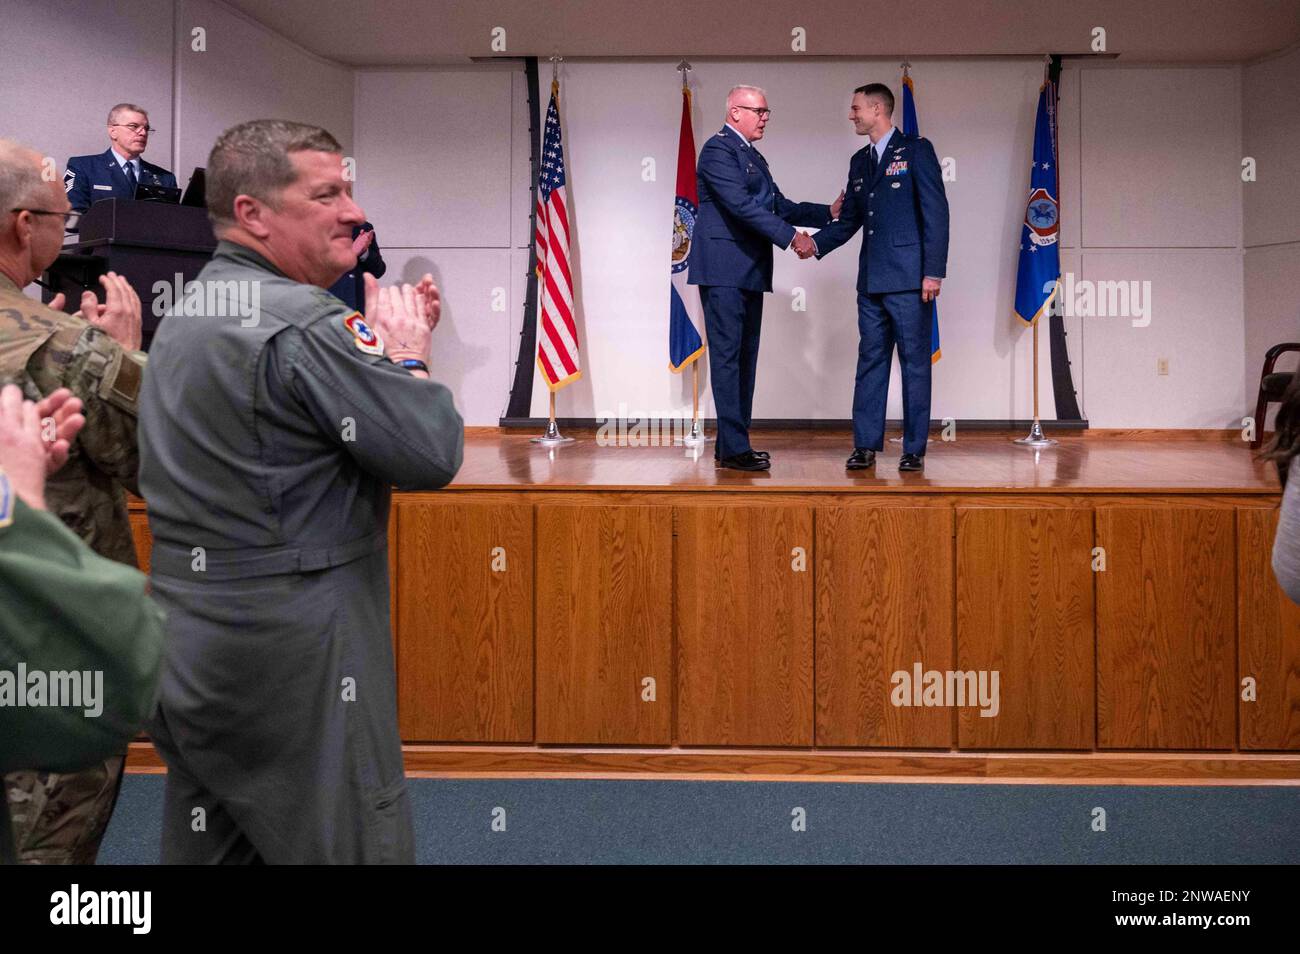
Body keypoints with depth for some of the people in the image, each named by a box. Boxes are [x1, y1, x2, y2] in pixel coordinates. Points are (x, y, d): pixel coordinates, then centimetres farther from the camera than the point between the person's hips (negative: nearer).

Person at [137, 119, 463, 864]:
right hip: (295, 656, -10)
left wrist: (387, 346, 8)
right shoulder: (304, 323, -19)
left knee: (209, 846, 17)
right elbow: (435, 453, -19)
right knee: (358, 845, 2)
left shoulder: (186, 312, 12)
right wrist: (407, 353, -3)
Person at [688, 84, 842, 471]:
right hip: (724, 268, -10)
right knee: (727, 355, -9)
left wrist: (828, 213, 11)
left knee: (745, 356, 9)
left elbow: (778, 205, 21)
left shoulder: (753, 156, 22)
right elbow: (742, 205, -19)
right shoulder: (718, 149, -8)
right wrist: (790, 237, -21)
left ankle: (731, 443, 14)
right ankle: (734, 447, -9)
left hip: (748, 270, 10)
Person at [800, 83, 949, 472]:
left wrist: (933, 272, -14)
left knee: (915, 363, 0)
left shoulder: (916, 150, -3)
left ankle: (914, 449, 5)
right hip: (872, 279, 7)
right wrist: (816, 243, 1)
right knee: (870, 360, 7)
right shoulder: (859, 161, 17)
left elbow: (936, 213, -8)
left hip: (908, 279, -7)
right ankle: (865, 446, 11)